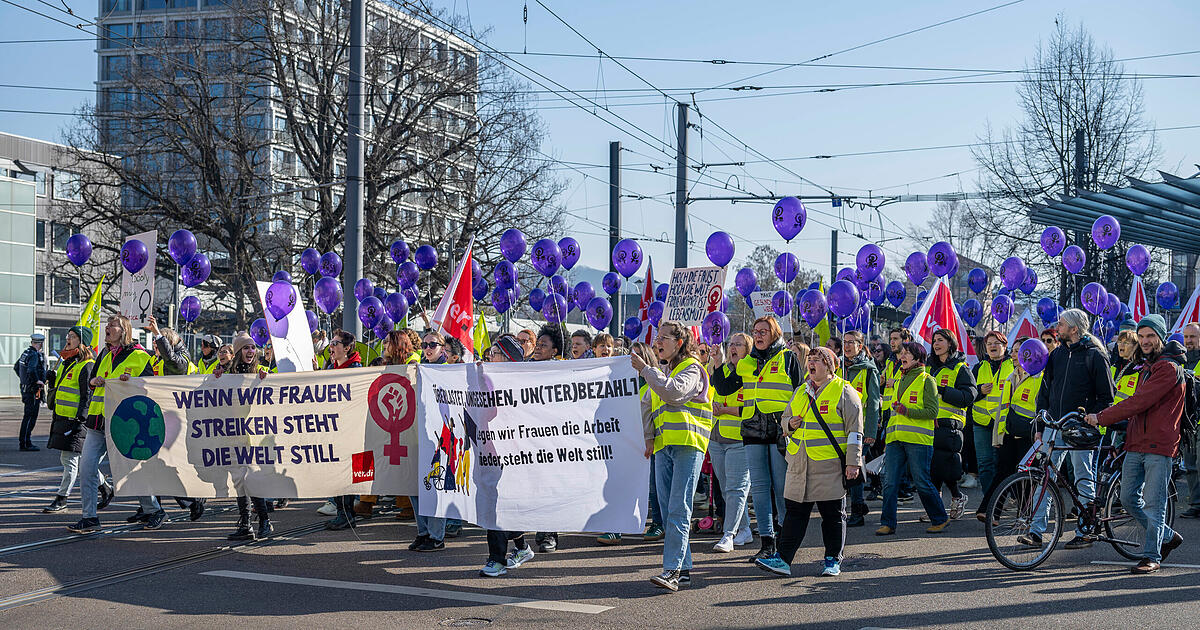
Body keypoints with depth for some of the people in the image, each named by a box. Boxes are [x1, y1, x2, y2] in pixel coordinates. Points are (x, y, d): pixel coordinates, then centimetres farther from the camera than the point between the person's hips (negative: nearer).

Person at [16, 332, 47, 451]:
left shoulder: (25, 353, 12)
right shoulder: (34, 355, -18)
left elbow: (16, 367, 26)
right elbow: (31, 370, -34)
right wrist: (37, 381, -20)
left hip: (25, 387, 10)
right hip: (33, 390, -10)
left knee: (28, 416, 16)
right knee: (30, 416, -7)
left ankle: (22, 442, 20)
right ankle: (25, 444, -7)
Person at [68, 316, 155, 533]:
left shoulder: (138, 356, -4)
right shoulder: (105, 354, 15)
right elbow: (90, 380, 24)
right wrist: (94, 381, 2)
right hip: (97, 420, 7)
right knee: (87, 467, 0)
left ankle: (154, 511, 16)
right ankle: (89, 518, 6)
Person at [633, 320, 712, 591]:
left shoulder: (692, 368, -1)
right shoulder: (661, 371, 24)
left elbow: (673, 391, -20)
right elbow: (650, 407, 26)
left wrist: (645, 369, -12)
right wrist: (649, 437, 10)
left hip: (688, 445, -8)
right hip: (663, 446, 8)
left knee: (679, 510, -13)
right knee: (667, 509, 5)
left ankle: (672, 569, -19)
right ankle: (683, 568, 11)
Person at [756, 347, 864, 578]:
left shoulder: (844, 392, -1)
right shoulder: (801, 391, 16)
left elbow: (854, 431, -5)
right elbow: (786, 418, 28)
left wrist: (853, 462, -12)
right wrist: (790, 424, 3)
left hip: (830, 464, -5)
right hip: (800, 464, 5)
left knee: (833, 513, 4)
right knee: (795, 511, 5)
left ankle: (833, 560, 15)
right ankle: (783, 559, 4)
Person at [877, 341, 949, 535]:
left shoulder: (926, 380, -1)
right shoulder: (900, 381, 20)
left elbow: (932, 411, -9)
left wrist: (906, 411, -18)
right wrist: (886, 439, 23)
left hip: (917, 439, -6)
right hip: (895, 439, 6)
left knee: (922, 482, -1)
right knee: (890, 482, 0)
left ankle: (940, 519, 15)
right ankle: (888, 523, 4)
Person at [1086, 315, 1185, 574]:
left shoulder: (1169, 368, -12)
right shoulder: (1147, 366, 20)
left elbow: (1138, 402, -18)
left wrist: (1101, 418, -14)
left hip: (1159, 446, -9)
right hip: (1136, 445, 9)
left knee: (1153, 503, -4)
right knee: (1129, 499, 9)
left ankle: (1151, 556, 4)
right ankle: (1168, 537, 26)